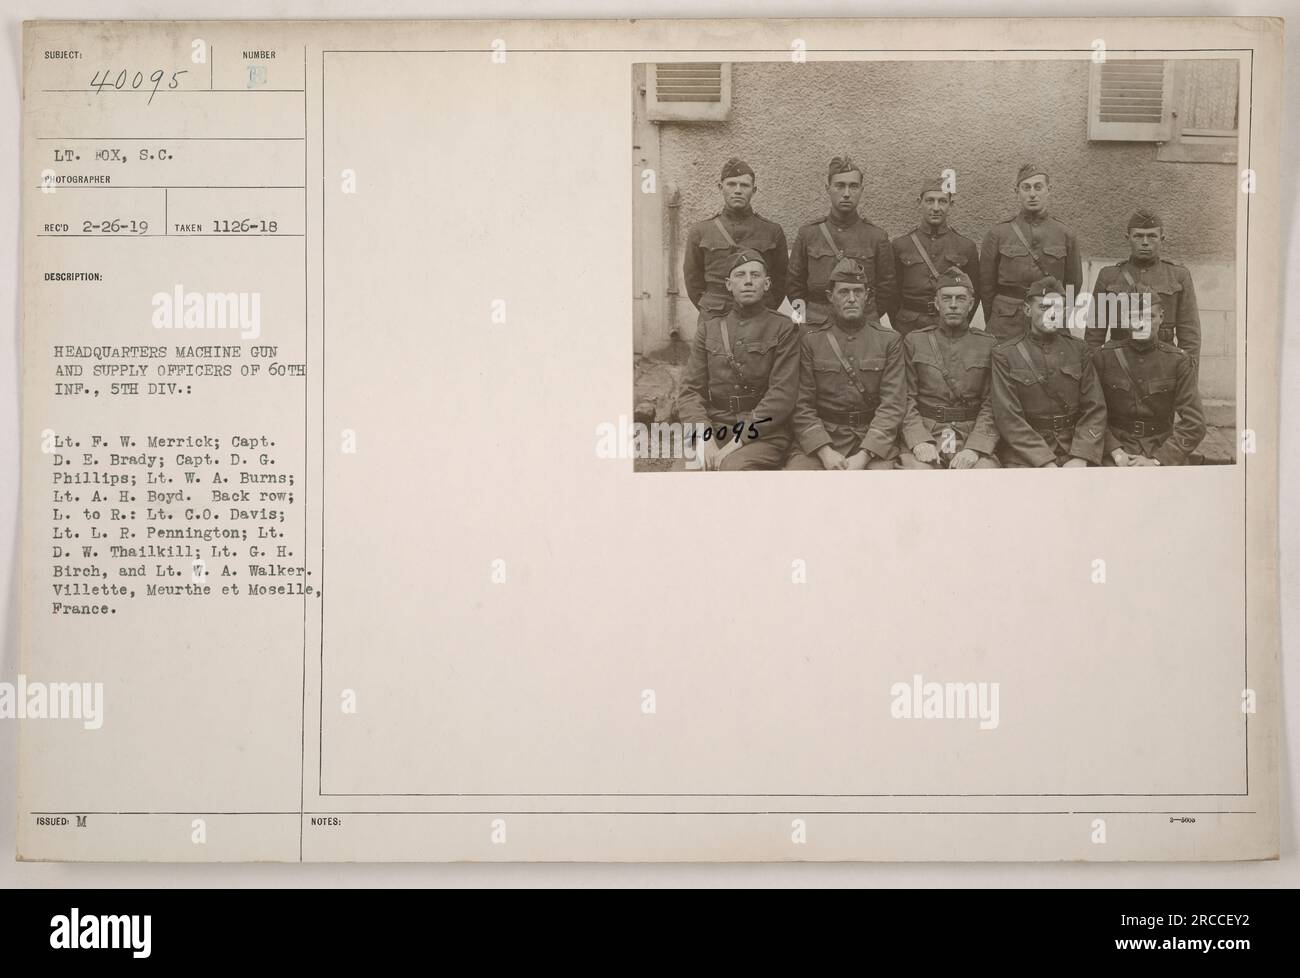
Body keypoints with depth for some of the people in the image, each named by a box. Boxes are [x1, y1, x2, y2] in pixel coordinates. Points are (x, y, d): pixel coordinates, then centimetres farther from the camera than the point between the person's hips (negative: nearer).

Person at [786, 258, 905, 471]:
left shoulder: (890, 340, 6)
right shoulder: (811, 340, 7)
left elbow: (892, 405, -2)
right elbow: (803, 406, 2)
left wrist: (863, 455, -14)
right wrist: (825, 452, -14)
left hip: (874, 439, 0)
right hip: (821, 438, 0)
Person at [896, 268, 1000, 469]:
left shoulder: (988, 345, 10)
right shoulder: (913, 342, 11)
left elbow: (991, 405, 4)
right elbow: (907, 399, 5)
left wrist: (974, 447, -12)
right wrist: (919, 441, -12)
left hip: (974, 438, 1)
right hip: (923, 435, -1)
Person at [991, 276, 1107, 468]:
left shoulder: (1078, 349, 12)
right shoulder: (1005, 355, 2)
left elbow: (1095, 410, 6)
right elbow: (1009, 419, -6)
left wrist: (1080, 458, -9)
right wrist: (1046, 464, -15)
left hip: (1074, 450, 3)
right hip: (1025, 457, -3)